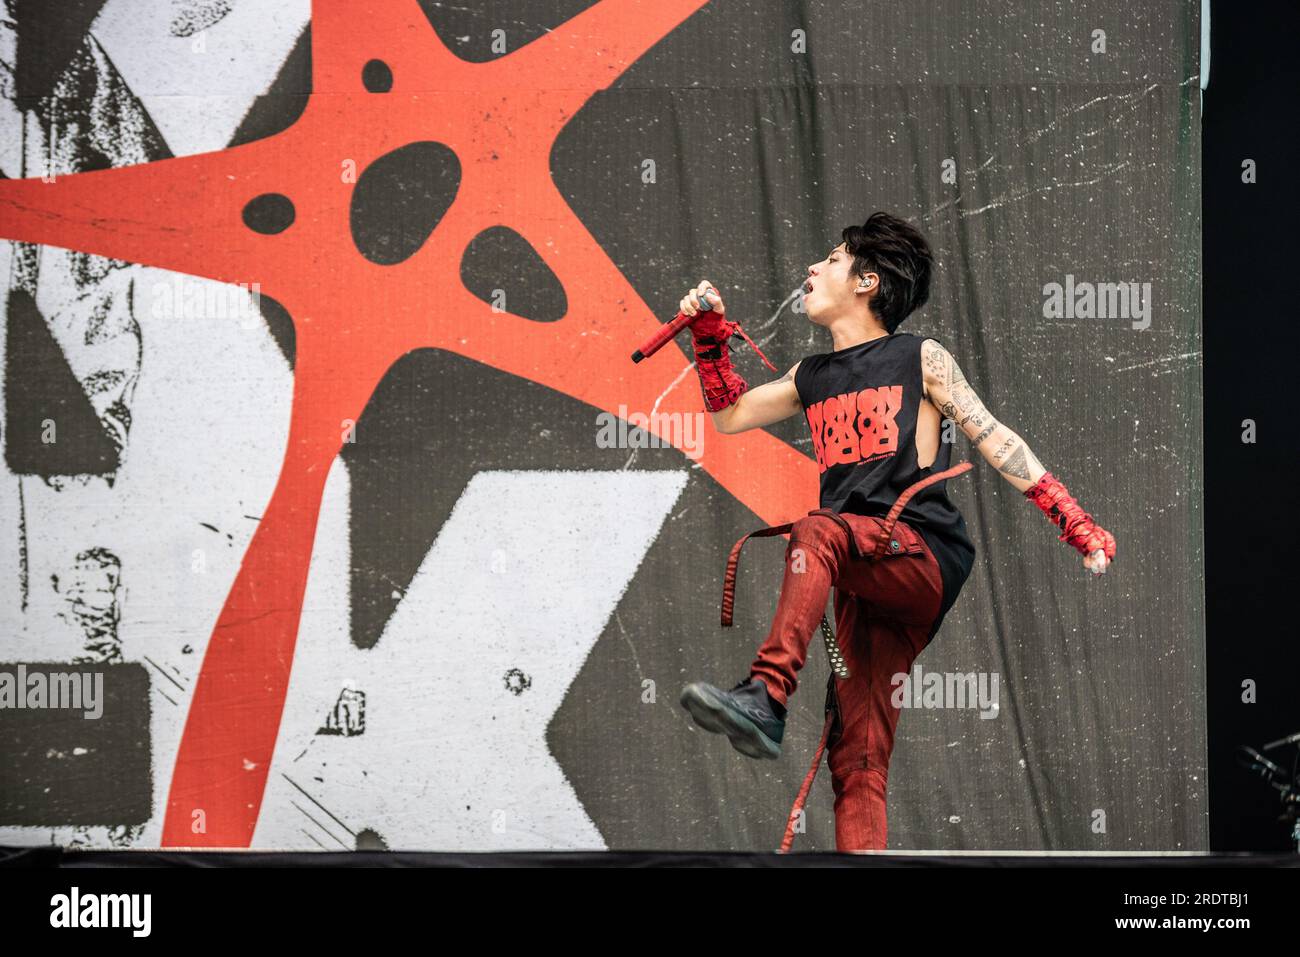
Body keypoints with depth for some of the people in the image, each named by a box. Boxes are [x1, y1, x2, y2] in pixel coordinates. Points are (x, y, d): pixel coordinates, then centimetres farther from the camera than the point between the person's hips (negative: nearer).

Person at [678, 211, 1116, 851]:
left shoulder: (920, 359, 9)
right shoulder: (810, 378, 24)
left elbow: (997, 443, 4)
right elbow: (728, 415, 33)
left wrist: (1079, 528, -4)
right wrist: (710, 335, 19)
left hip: (928, 556, -6)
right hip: (861, 582, 6)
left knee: (818, 532, -36)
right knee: (858, 756, -8)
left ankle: (766, 697, -51)